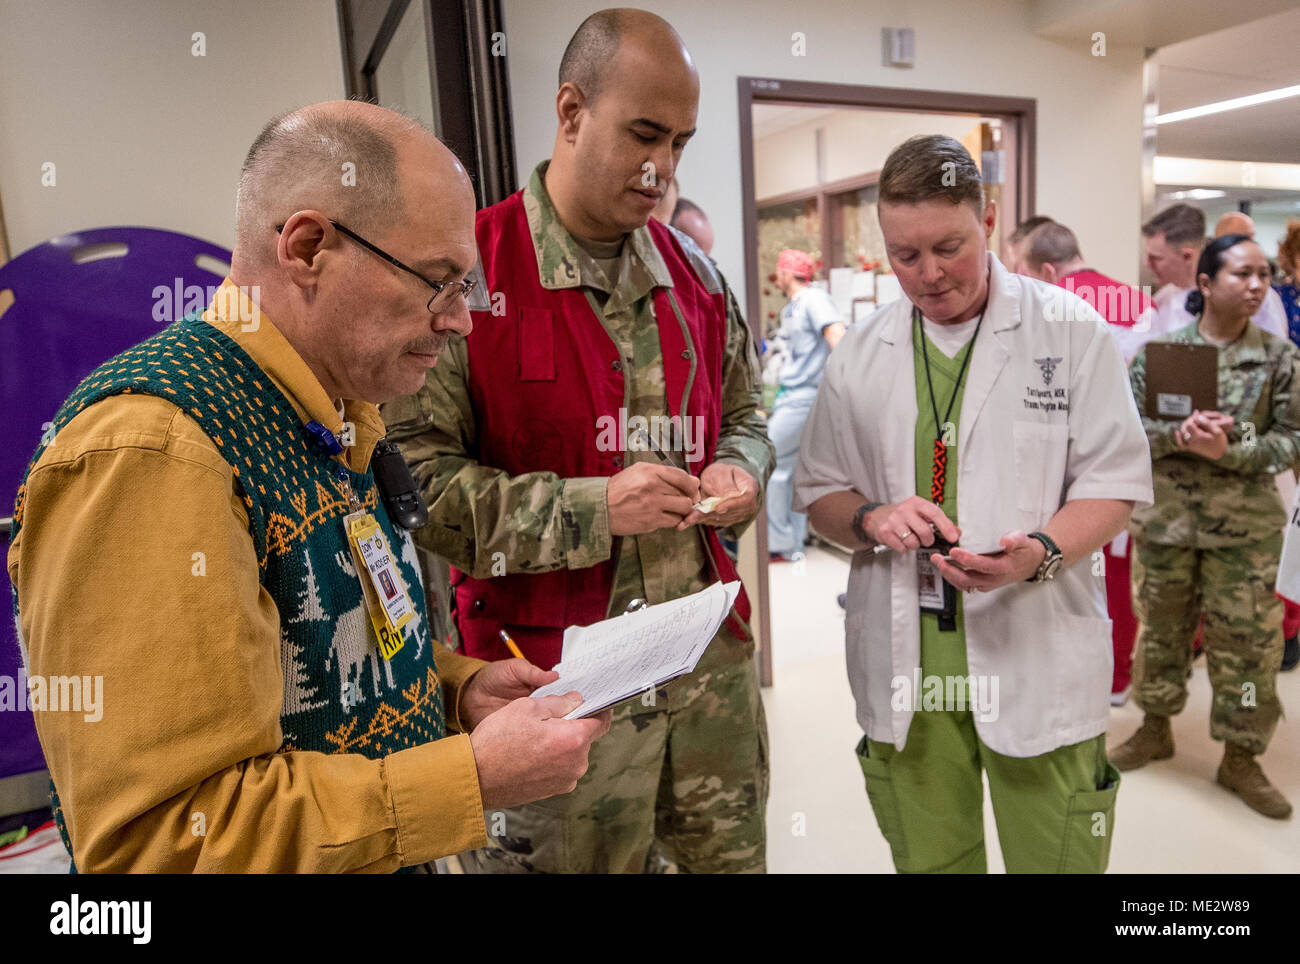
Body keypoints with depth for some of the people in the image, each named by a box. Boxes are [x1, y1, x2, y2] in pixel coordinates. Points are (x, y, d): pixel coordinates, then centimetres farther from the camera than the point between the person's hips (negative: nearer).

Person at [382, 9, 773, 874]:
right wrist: (591, 508, -19)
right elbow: (413, 474, -15)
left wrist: (738, 475, -2)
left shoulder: (694, 272, 9)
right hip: (552, 674, -5)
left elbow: (744, 417, 20)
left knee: (730, 854, 20)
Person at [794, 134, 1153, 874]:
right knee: (928, 860, 17)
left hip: (1036, 660, -2)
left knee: (1054, 857, 9)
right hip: (905, 666, 2)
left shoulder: (1072, 331, -1)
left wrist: (1039, 555, -21)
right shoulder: (861, 354, 6)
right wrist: (872, 521, -12)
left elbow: (1113, 482, -2)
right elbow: (820, 491, 9)